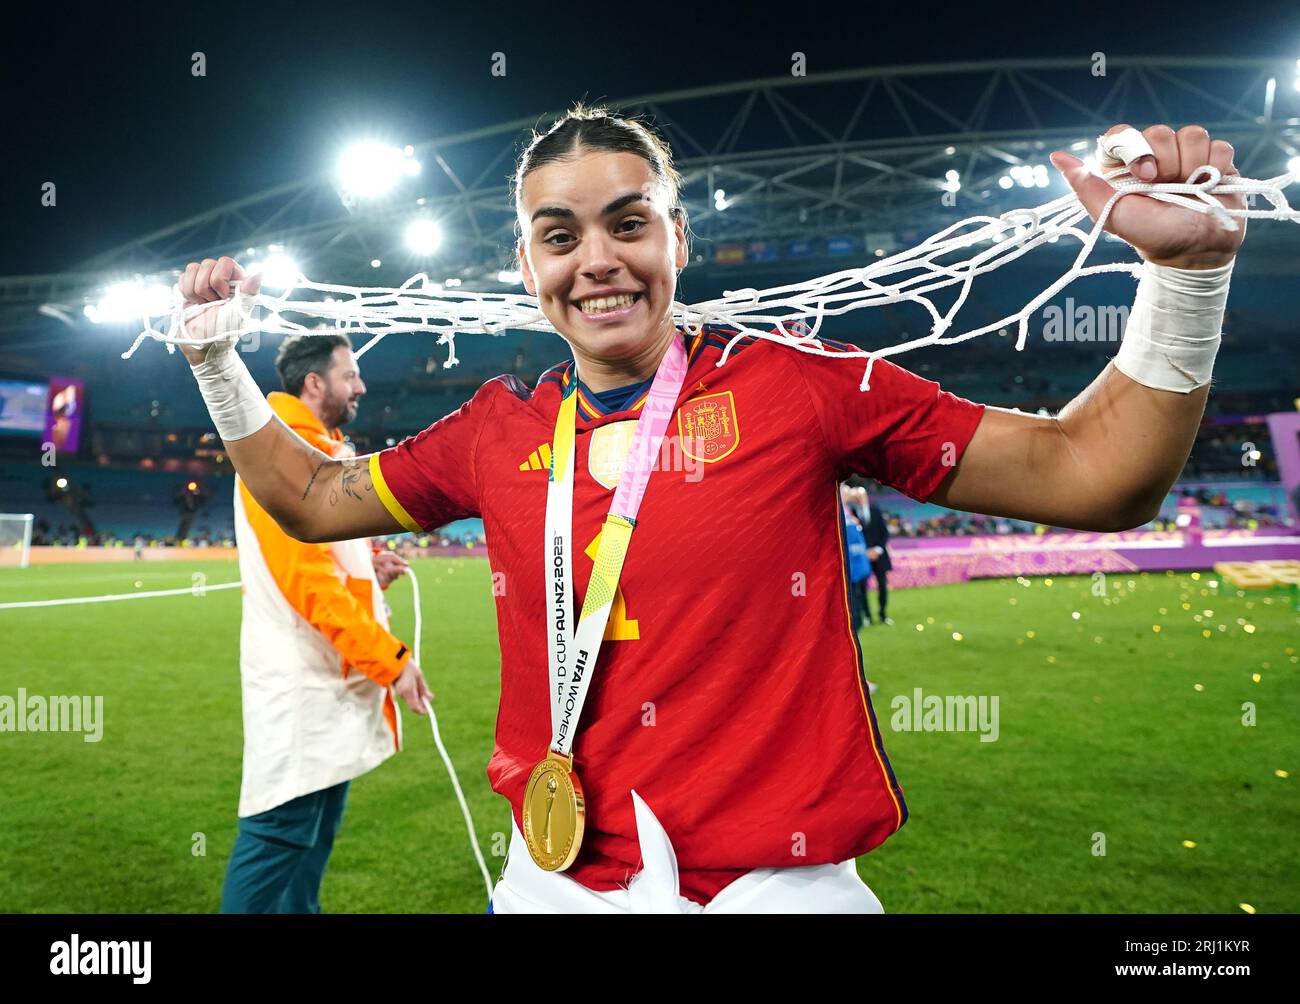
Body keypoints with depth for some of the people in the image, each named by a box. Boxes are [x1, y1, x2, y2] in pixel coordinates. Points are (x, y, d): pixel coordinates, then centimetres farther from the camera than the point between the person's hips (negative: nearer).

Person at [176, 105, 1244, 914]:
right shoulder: (498, 432, 3)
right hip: (551, 886, 4)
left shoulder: (801, 387, -8)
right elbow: (312, 498, 17)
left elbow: (1089, 476, -6)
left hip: (781, 886, -3)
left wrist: (1184, 271, -17)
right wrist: (216, 355, 11)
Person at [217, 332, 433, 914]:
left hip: (332, 677, 10)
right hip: (301, 682, -10)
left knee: (316, 825, 17)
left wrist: (368, 571, 6)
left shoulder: (319, 452, 18)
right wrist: (390, 660, -20)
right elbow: (307, 579, -21)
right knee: (282, 829, -4)